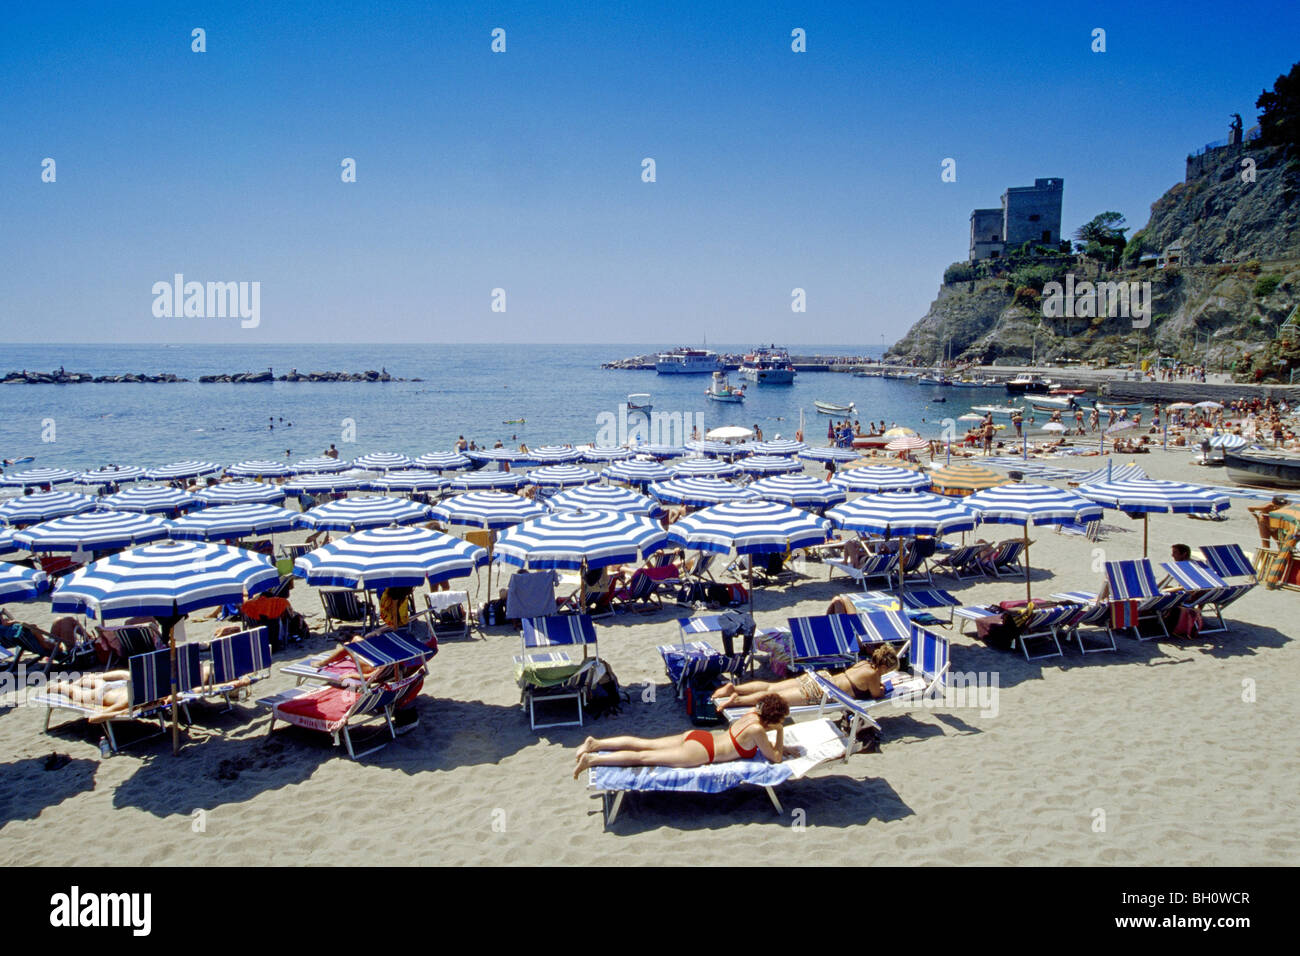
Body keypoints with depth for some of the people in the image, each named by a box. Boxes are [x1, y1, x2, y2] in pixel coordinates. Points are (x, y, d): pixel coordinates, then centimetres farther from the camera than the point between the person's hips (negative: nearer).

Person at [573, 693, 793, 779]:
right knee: (643, 757, -8)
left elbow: (760, 743, 29)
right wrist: (780, 734, -2)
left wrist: (782, 747, 22)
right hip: (699, 751, -8)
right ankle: (593, 759, -12)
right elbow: (776, 758, -9)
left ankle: (596, 743, 8)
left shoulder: (753, 714, 10)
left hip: (696, 736, 8)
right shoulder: (757, 729, -15)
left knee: (645, 744, 10)